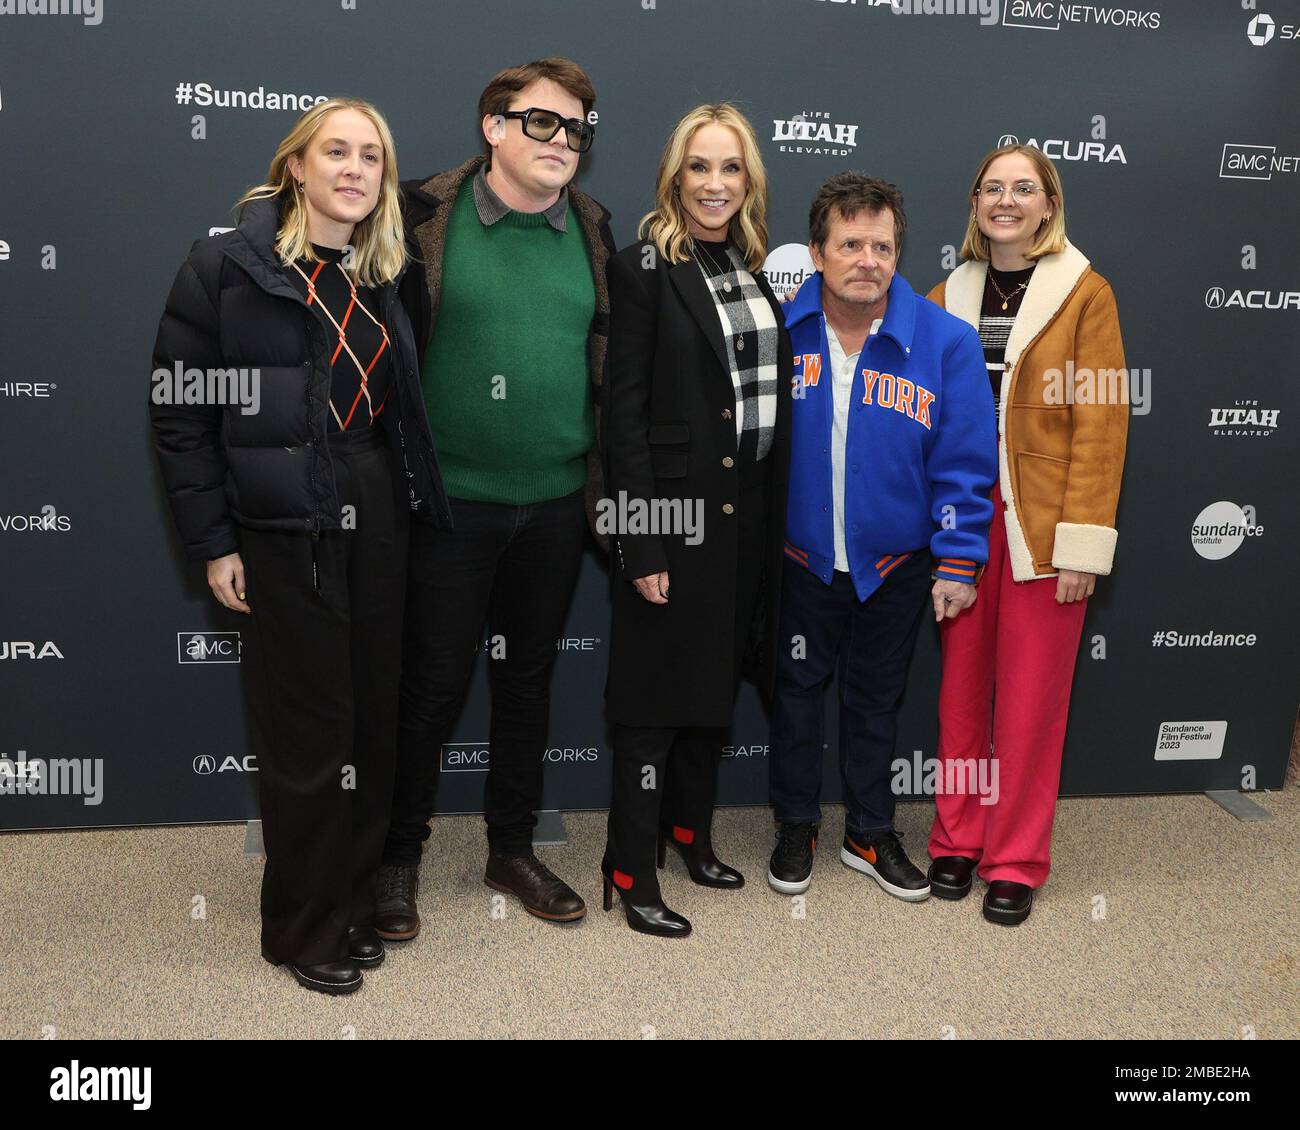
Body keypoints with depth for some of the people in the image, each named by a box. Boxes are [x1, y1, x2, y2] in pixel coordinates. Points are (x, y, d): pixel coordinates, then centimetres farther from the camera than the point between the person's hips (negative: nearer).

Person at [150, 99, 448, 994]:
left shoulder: (385, 277, 11)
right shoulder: (227, 267, -4)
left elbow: (403, 405, 12)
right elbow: (179, 411, -6)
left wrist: (417, 504, 2)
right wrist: (214, 541, -10)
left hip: (380, 519, 5)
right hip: (285, 527, -5)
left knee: (375, 719, 10)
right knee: (311, 729, 1)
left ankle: (355, 902, 27)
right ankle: (304, 928, 20)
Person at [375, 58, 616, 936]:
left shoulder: (596, 232, 6)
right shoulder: (427, 220, -6)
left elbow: (615, 362, 11)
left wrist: (609, 482, 8)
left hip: (557, 501, 4)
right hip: (452, 499, -4)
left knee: (530, 678, 15)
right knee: (435, 683, 4)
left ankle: (513, 848, 31)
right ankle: (400, 855, 24)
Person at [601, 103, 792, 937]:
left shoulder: (760, 271, 12)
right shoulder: (644, 270, -8)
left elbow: (775, 397, 13)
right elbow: (626, 412, -13)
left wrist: (776, 520, 9)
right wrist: (641, 542, -17)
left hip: (748, 515, 7)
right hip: (676, 513, -6)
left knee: (717, 680, 16)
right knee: (656, 693, 1)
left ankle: (693, 833, 33)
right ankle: (633, 874, 11)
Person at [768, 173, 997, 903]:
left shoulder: (946, 341, -13)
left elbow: (965, 463, -9)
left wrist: (958, 562, -9)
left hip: (894, 567, 0)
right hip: (800, 560, 0)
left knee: (876, 703, 17)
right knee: (798, 694, 15)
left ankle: (871, 834, 35)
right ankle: (797, 829, 34)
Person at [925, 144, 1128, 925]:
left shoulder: (1085, 292, -1)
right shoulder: (949, 296, 10)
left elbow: (1101, 421, -6)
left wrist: (1083, 540, -13)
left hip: (1044, 523, -3)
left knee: (1032, 699, 3)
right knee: (962, 689, 10)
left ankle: (1016, 861, 17)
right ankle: (958, 840, 25)